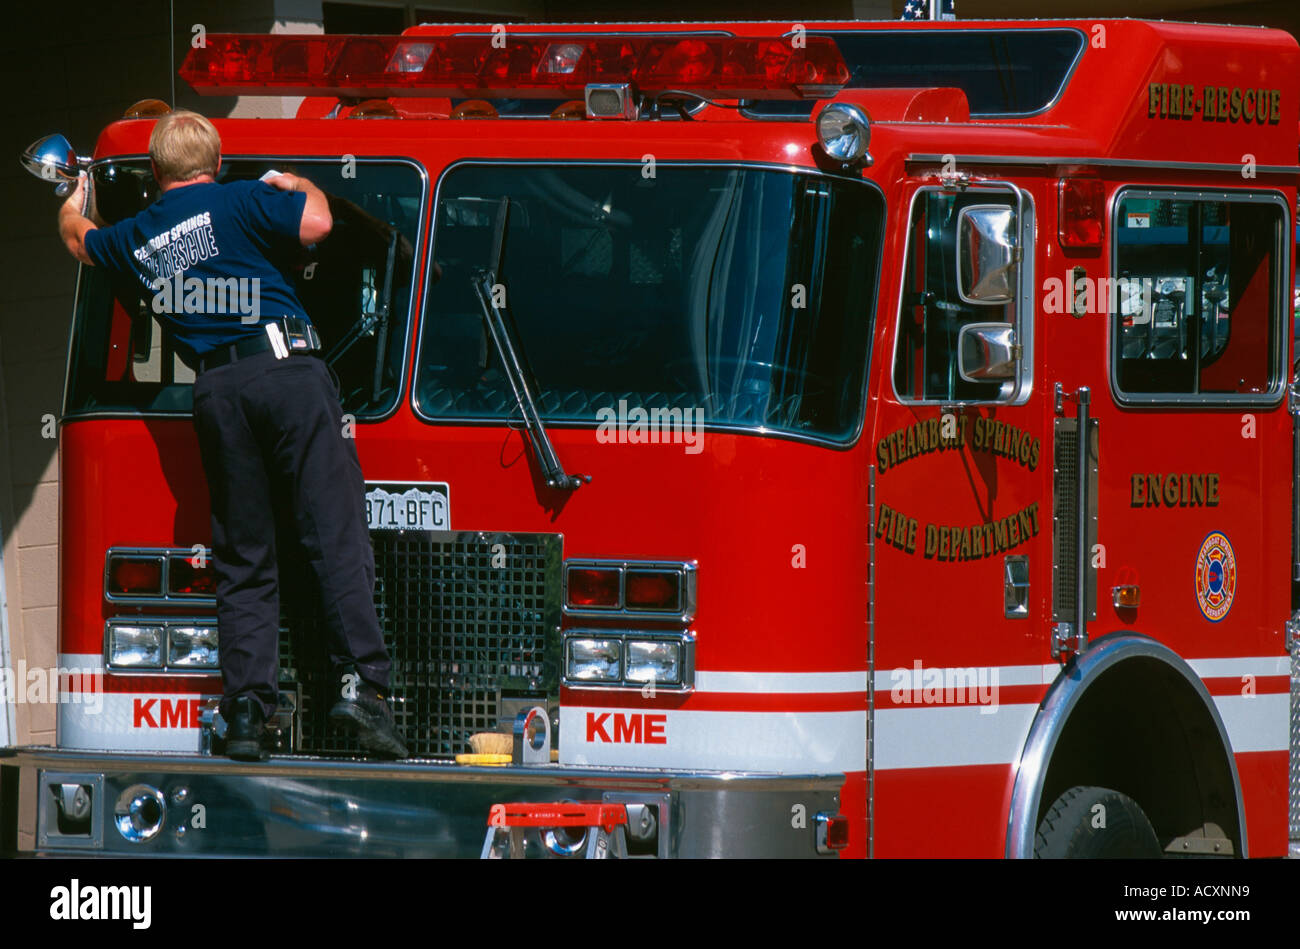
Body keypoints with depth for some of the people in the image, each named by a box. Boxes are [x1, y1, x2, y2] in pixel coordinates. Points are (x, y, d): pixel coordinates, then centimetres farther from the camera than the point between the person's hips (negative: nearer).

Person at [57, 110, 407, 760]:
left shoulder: (134, 238, 21)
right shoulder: (237, 203, 4)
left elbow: (79, 239, 42)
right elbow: (316, 223, -8)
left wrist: (74, 200, 66)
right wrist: (298, 186, 15)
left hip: (216, 390, 4)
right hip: (288, 366, -4)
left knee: (243, 560, 9)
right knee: (337, 535, -8)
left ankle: (246, 708, 2)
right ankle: (359, 681, -22)